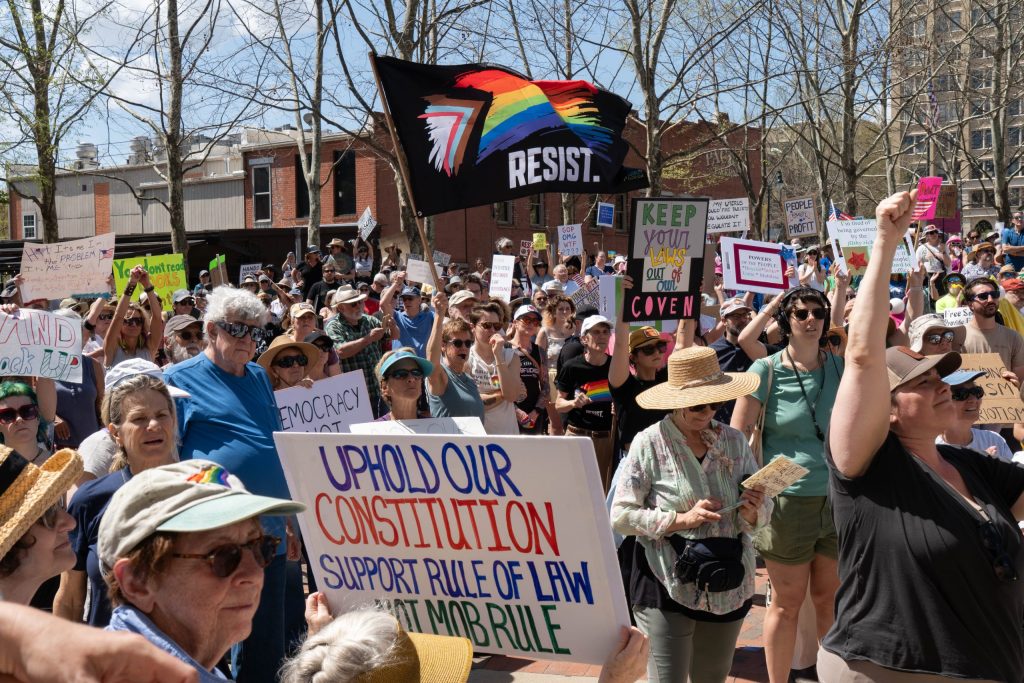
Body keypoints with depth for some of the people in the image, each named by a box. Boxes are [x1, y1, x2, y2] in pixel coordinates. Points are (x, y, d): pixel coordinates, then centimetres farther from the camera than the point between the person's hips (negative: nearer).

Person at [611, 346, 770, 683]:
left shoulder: (734, 441, 2)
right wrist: (682, 519, -21)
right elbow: (621, 515, -11)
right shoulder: (649, 443, -11)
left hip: (728, 587, 4)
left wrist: (753, 513, -17)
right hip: (667, 587, -4)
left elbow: (765, 511, 6)